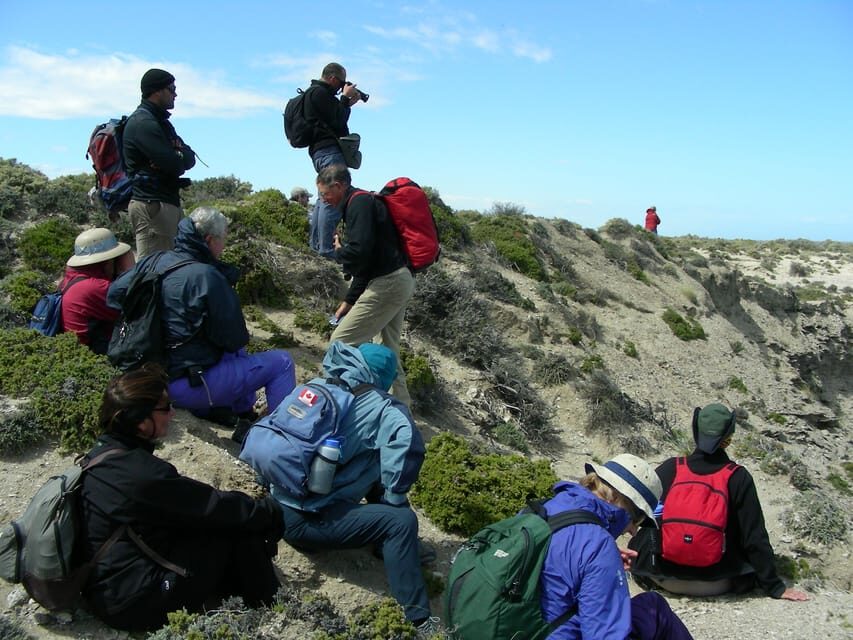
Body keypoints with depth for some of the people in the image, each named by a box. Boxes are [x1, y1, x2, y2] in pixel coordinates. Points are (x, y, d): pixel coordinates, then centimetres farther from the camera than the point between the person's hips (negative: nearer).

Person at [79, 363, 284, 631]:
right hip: (135, 606, -9)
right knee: (241, 526, -8)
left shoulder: (103, 452, 2)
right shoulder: (143, 474, -27)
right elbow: (218, 508, -18)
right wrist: (271, 510, -1)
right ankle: (267, 609, 11)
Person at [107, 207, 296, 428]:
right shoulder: (207, 277, -22)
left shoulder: (155, 261, 1)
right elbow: (234, 339, -16)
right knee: (281, 362, -3)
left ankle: (243, 411, 30)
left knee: (237, 352, 30)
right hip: (190, 386, -9)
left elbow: (115, 292, 13)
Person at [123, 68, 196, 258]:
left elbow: (190, 158, 12)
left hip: (169, 202, 10)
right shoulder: (143, 123, -12)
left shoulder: (161, 122, 21)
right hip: (152, 205, -10)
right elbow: (175, 164, -21)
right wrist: (180, 155, 1)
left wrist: (177, 156, -9)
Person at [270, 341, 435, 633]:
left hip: (277, 504, 8)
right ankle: (419, 620, -13)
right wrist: (393, 497, -9)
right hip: (303, 519, -8)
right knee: (401, 522, -12)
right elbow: (406, 439, -27)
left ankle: (388, 544, 26)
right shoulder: (380, 408, -8)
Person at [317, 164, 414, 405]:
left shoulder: (359, 203, -12)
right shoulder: (363, 202, 20)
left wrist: (339, 251, -1)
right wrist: (349, 301, 20)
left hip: (387, 283, -10)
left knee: (341, 342, -5)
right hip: (401, 280, 10)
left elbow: (358, 252, -25)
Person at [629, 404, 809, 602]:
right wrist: (775, 587, 1)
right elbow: (755, 537, -9)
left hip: (665, 579, -1)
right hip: (716, 584, 1)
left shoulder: (669, 469, -9)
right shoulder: (738, 478, -13)